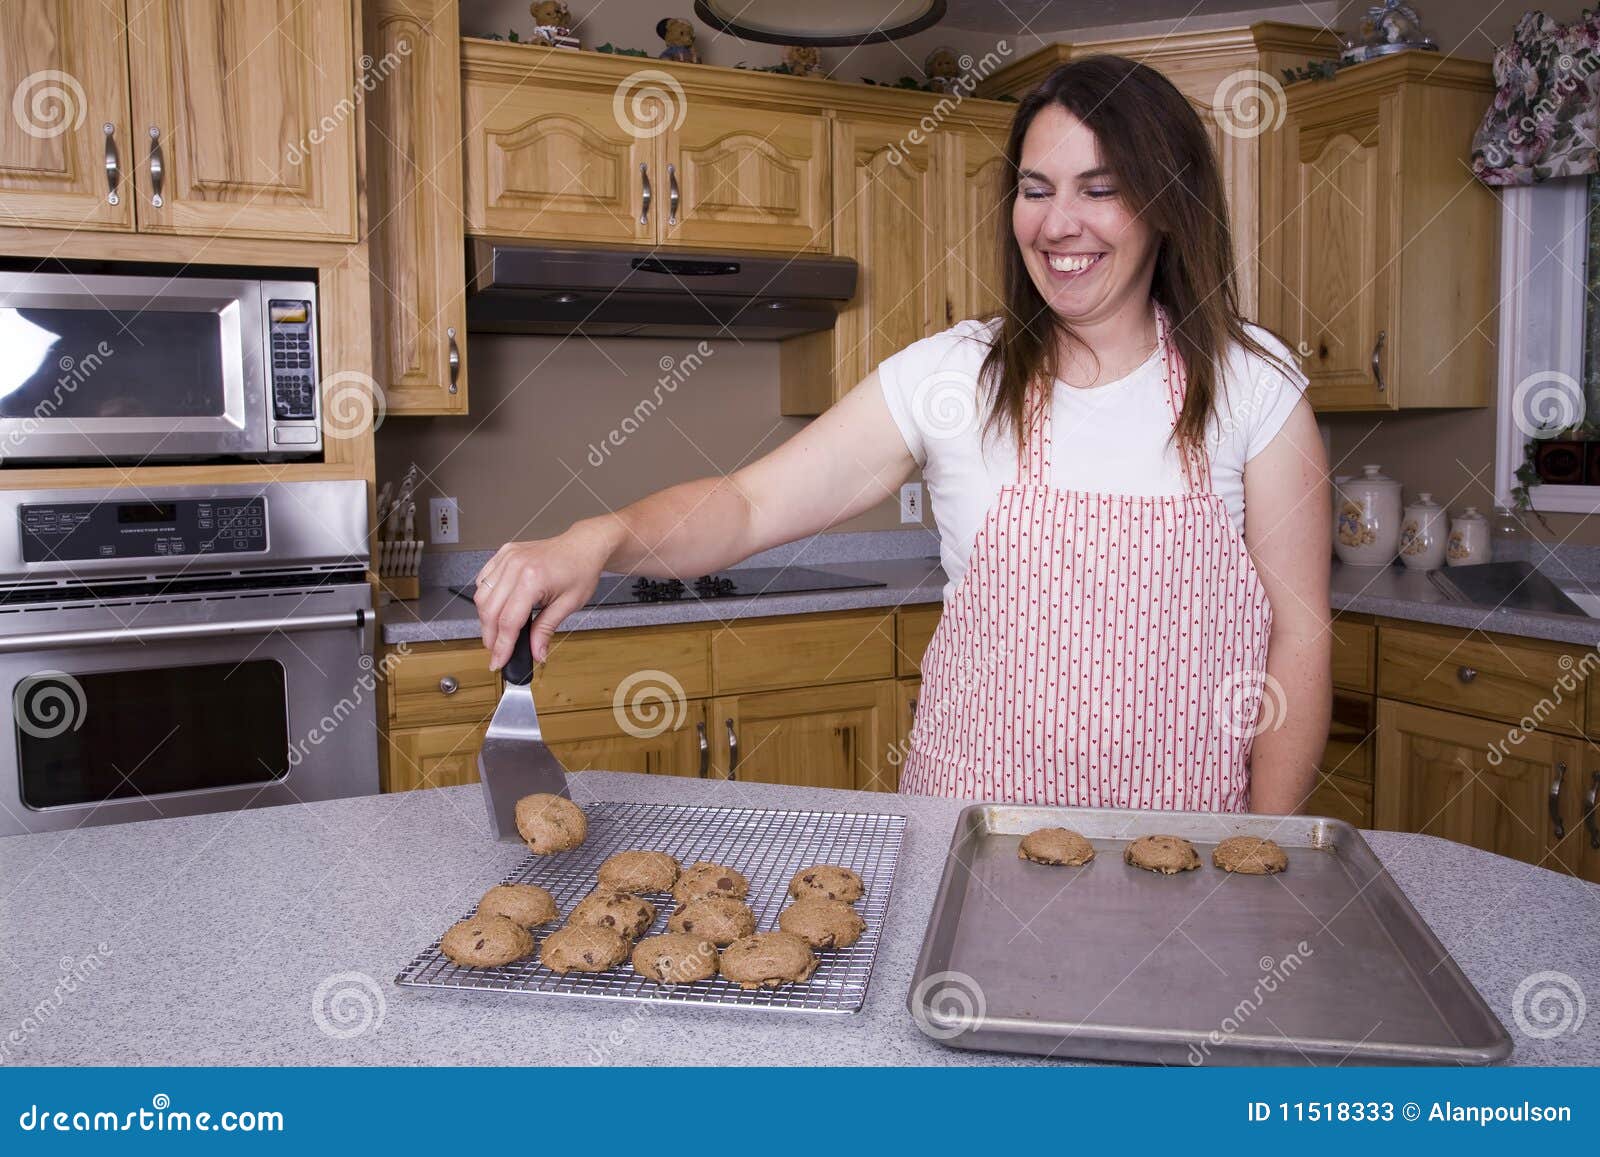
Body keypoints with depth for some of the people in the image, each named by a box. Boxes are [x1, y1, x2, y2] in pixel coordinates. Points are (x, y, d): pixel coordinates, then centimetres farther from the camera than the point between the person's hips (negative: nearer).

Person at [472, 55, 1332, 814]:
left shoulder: (1250, 384, -3)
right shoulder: (953, 374, -4)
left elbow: (1298, 634, -1)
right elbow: (751, 504, -9)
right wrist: (597, 540, -27)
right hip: (969, 818, 0)